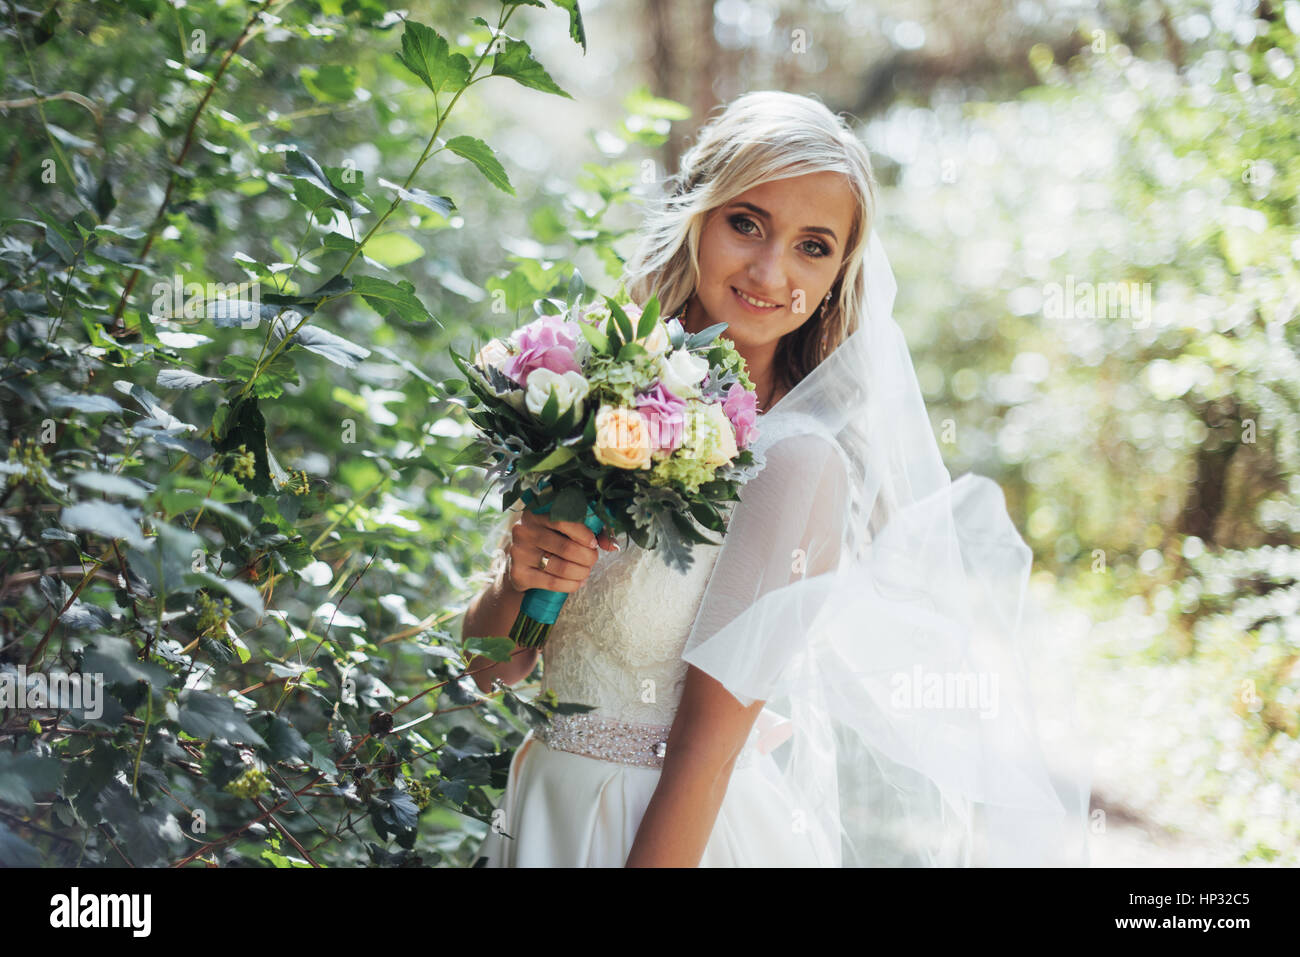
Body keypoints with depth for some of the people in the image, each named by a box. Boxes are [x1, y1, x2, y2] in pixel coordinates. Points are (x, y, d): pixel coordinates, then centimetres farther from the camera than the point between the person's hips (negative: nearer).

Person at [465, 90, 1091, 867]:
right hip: (542, 810, 5)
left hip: (685, 831, -5)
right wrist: (516, 578, -20)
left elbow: (706, 749, -21)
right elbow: (490, 669, -1)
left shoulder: (797, 458, -20)